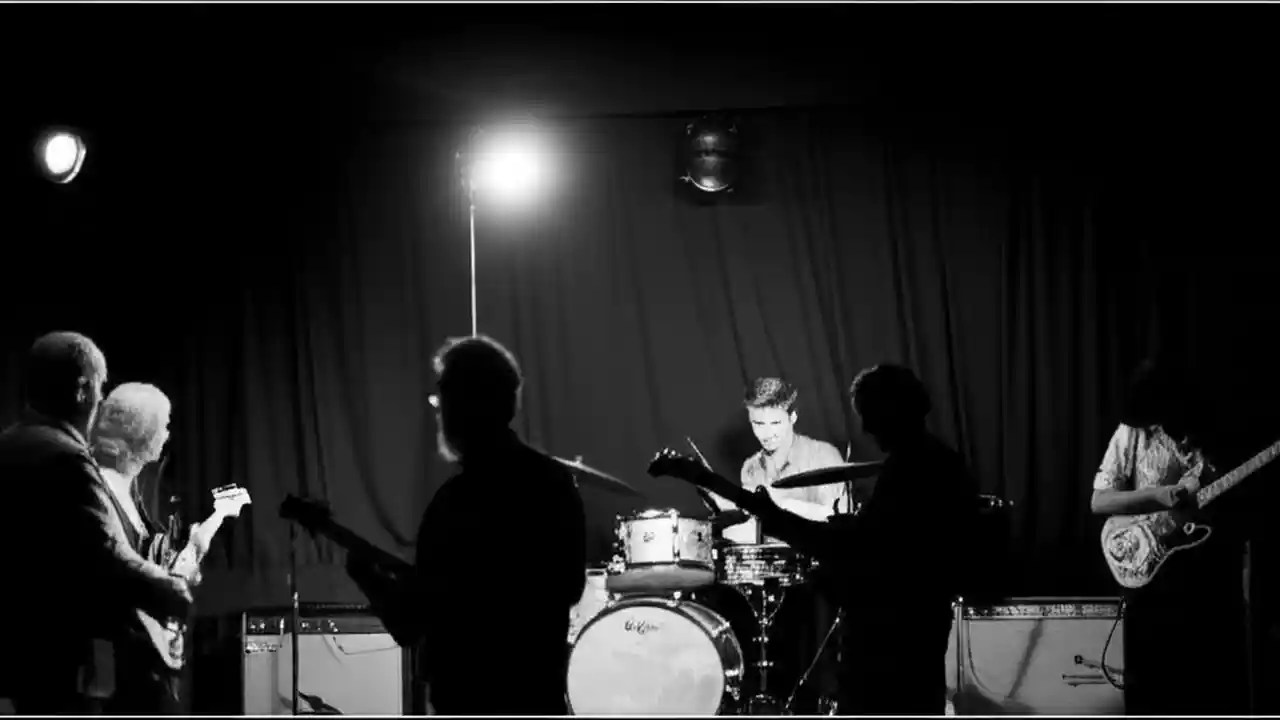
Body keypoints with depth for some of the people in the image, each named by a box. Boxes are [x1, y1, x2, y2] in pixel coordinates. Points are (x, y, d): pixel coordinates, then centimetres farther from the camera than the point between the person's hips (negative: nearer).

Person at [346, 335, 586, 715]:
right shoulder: (556, 483, 7)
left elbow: (407, 624, -13)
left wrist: (367, 574, 4)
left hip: (475, 698, -8)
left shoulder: (457, 500, -16)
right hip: (540, 692, 8)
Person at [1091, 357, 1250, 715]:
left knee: (1219, 687, 3)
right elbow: (1098, 501, -4)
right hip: (1152, 576, -1)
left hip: (1212, 576, 1)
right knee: (1152, 686, 2)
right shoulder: (1132, 434, 0)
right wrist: (1157, 495, -17)